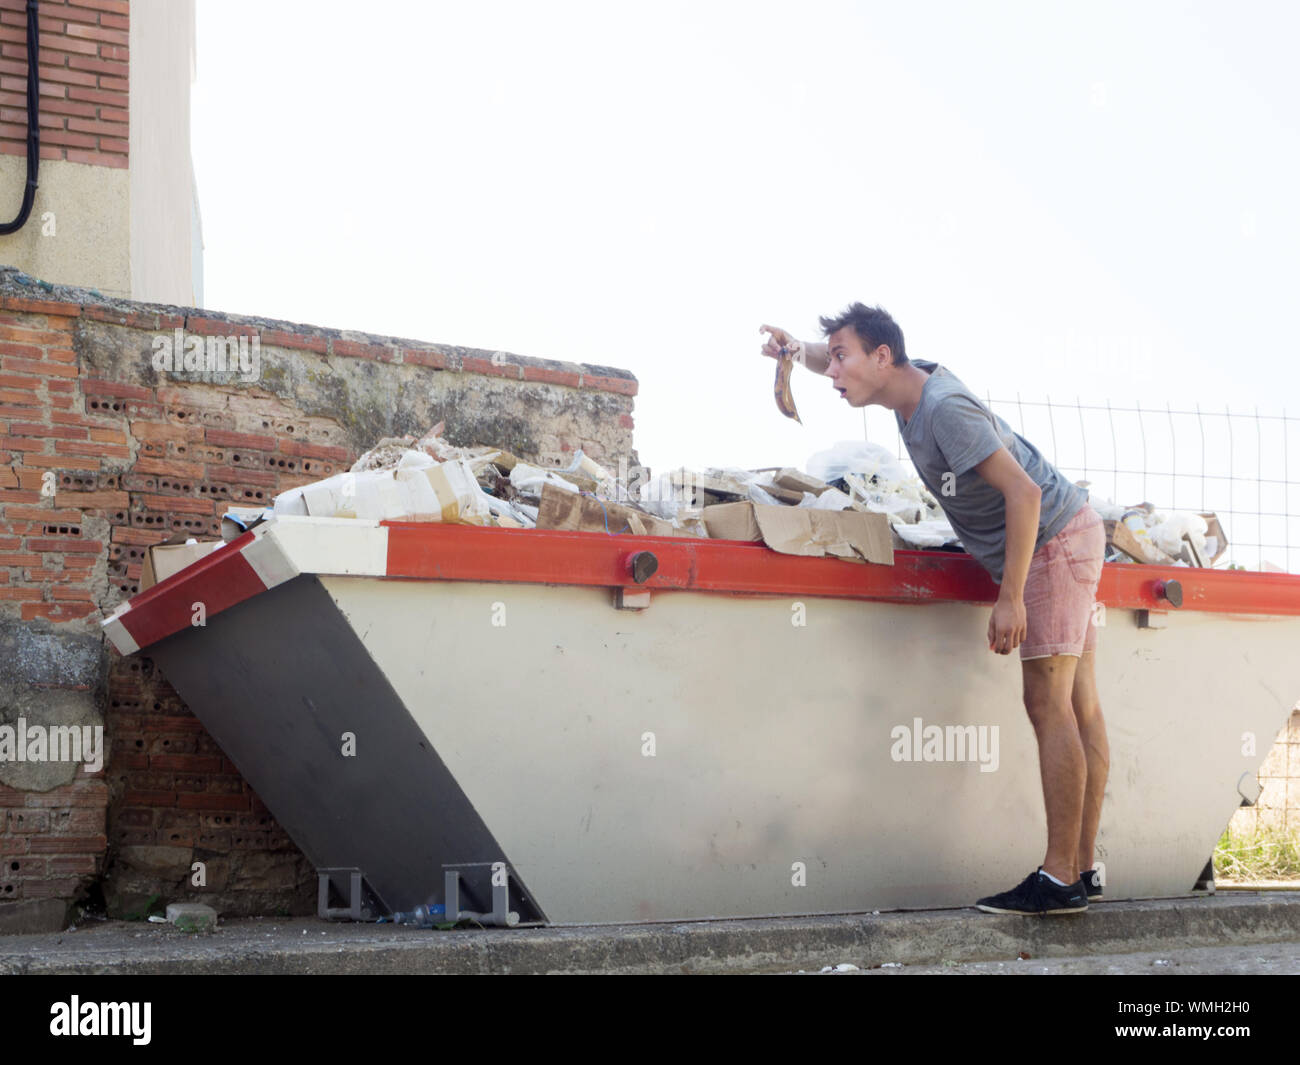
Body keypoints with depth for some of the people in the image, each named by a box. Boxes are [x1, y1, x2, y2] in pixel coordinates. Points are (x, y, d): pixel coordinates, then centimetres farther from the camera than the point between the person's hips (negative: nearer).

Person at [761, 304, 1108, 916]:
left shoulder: (944, 409, -24)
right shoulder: (913, 380, 5)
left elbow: (1023, 492, -28)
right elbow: (834, 365, 24)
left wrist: (1009, 598, -29)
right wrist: (800, 351, 1)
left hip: (1056, 538, -10)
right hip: (1061, 541, 10)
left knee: (1048, 700, -13)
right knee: (1077, 705, 8)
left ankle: (1060, 881, -15)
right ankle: (1083, 870, 11)